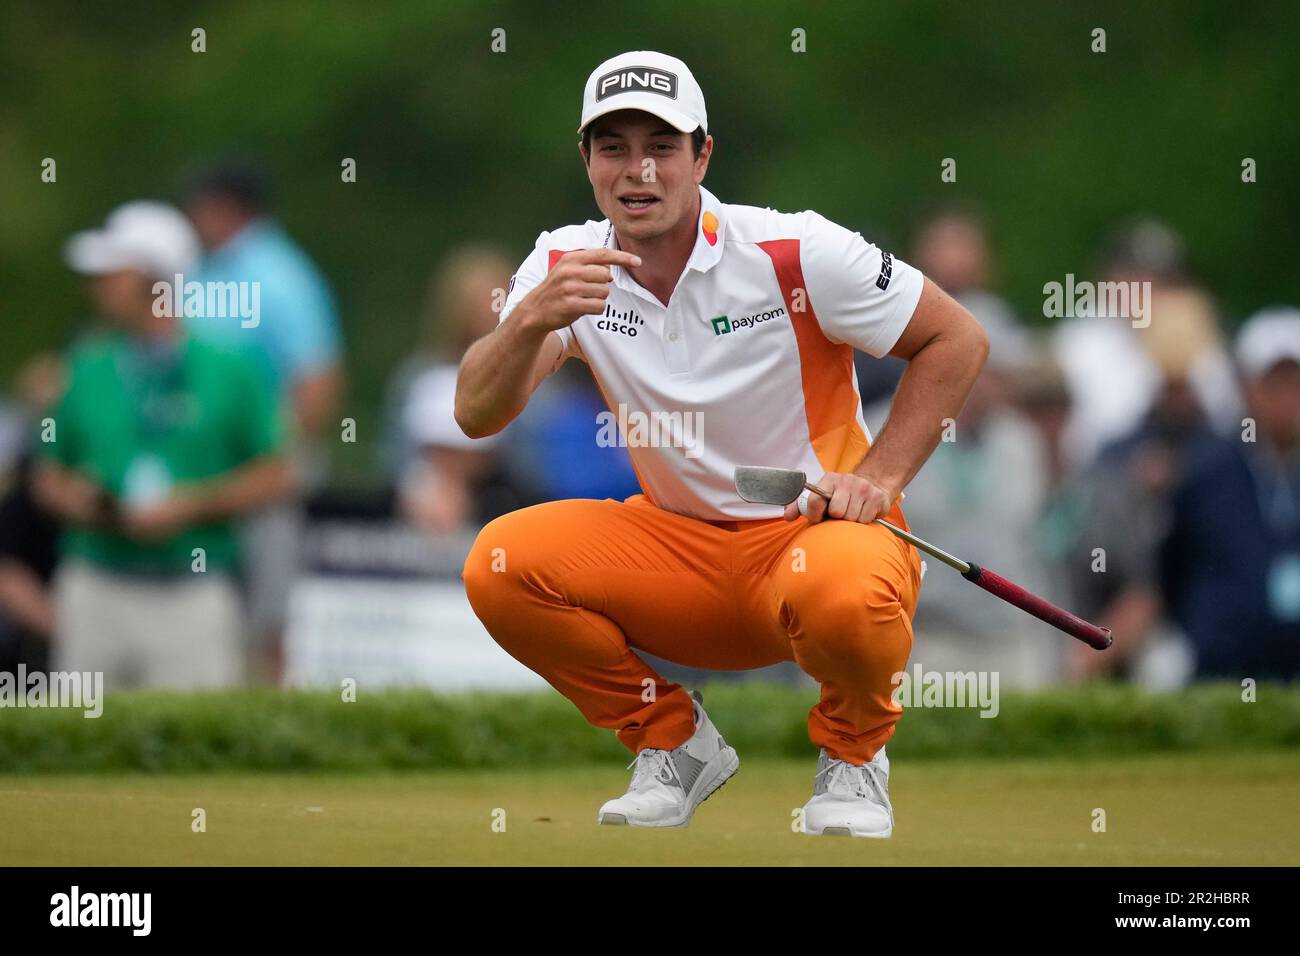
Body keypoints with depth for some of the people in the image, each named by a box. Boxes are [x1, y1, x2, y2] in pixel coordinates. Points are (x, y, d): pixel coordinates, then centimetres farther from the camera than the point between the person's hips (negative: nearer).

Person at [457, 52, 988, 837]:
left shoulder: (797, 253, -15)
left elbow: (958, 339, -7)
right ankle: (673, 742, 4)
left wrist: (878, 478, -15)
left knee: (839, 592, -40)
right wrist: (531, 321, -35)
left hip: (820, 531, -4)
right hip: (679, 542, 4)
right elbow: (477, 415, -16)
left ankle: (853, 753, -3)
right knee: (499, 565, -20)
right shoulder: (566, 266, -5)